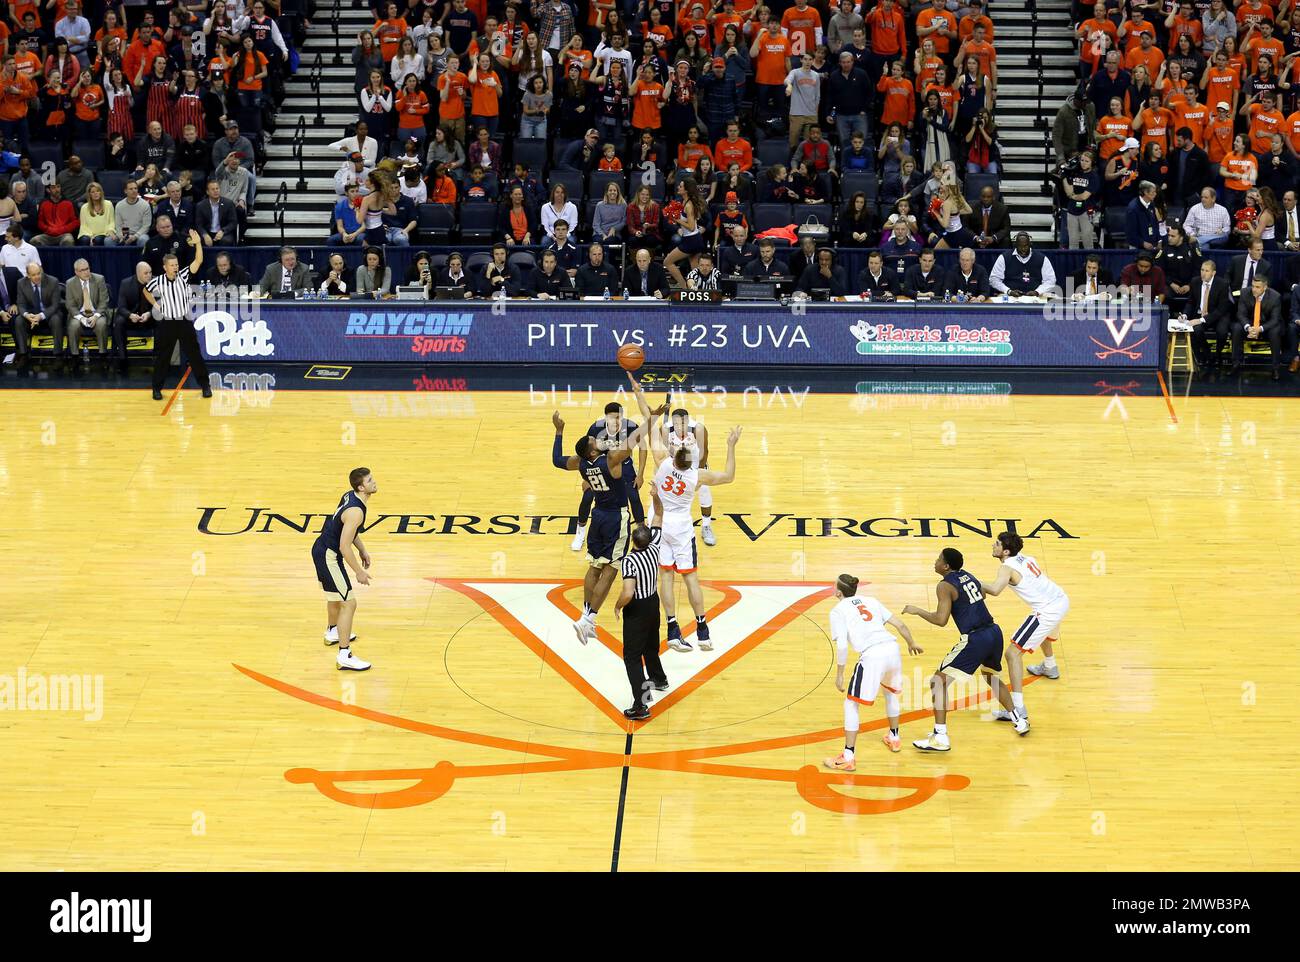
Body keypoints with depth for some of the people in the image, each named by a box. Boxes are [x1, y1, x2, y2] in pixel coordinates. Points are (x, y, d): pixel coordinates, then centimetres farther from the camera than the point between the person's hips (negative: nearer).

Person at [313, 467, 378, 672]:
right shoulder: (355, 511, -28)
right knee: (348, 603, -6)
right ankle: (344, 656, -4)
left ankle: (332, 632, 54)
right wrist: (359, 572, -17)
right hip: (328, 556, -10)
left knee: (336, 595, 31)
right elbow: (344, 547, -27)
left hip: (322, 548, 10)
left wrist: (362, 550, 21)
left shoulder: (349, 495, 1)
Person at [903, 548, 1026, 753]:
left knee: (938, 681, -1)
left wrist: (917, 611, -3)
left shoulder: (945, 586, -8)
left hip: (975, 640, -8)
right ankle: (1019, 719, 39)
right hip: (994, 632, 8)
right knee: (991, 676, 35)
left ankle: (940, 737, -9)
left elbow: (941, 620, -16)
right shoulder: (968, 576, 15)